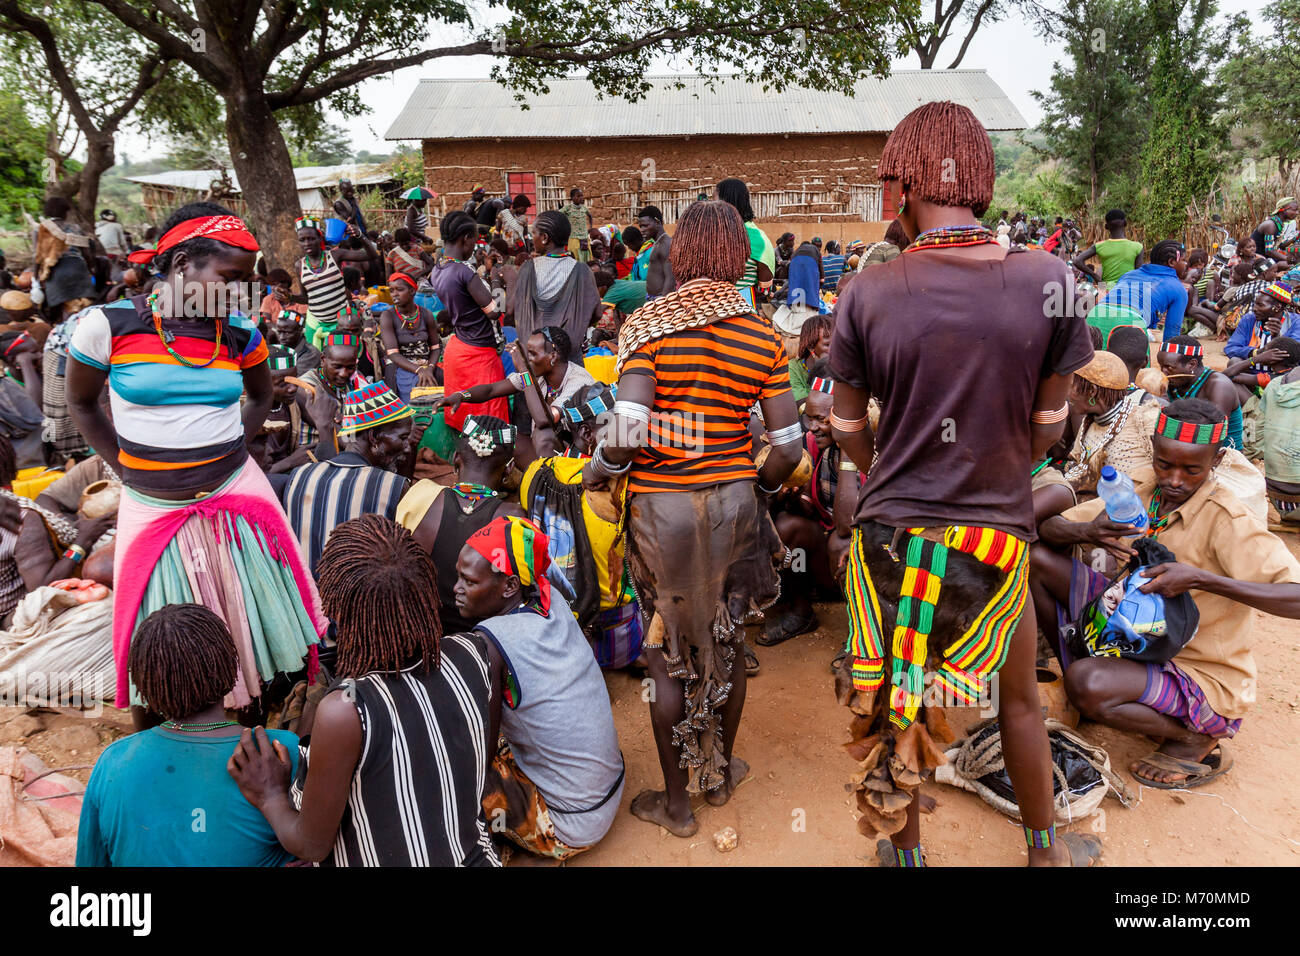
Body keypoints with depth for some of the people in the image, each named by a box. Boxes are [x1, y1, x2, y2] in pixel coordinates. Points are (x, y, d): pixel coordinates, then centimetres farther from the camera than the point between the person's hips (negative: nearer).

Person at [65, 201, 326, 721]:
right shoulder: (108, 325, -7)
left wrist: (228, 453, 6)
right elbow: (82, 405, 8)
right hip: (151, 505, -1)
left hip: (235, 495, 2)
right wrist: (127, 470, 1)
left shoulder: (240, 334, -1)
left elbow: (262, 396, 18)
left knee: (248, 624, 6)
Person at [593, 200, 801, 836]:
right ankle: (722, 774, 38)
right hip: (733, 501, 3)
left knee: (669, 652, 11)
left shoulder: (649, 325, -11)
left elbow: (628, 431, -21)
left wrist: (597, 469, -1)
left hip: (663, 504, -3)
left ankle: (676, 802, 25)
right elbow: (788, 445, -1)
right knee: (727, 640, 19)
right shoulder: (762, 338, -1)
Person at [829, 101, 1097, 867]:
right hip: (1000, 531, 1)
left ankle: (904, 849, 39)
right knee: (1020, 696, 24)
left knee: (897, 701, 19)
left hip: (892, 528, 0)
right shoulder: (1050, 281, -10)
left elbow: (848, 428, -1)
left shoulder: (867, 297, -13)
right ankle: (1045, 846, 46)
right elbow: (1049, 426, -1)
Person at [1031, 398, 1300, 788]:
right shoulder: (1139, 489, -4)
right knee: (1039, 559, -7)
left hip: (1203, 674, -6)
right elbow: (1047, 529, -4)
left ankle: (1196, 741, -3)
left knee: (1087, 685, -35)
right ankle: (1071, 672, 11)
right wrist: (1086, 532, -27)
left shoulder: (1228, 520, -22)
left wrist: (1200, 579, -38)